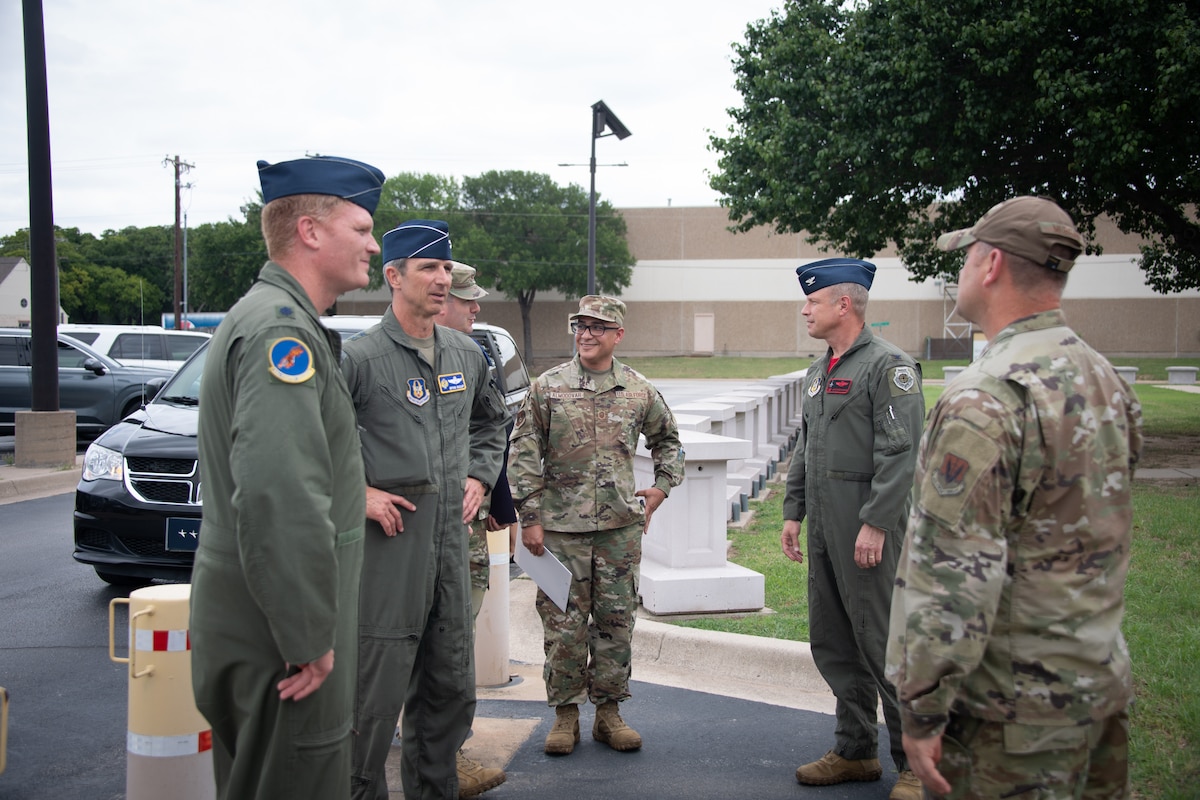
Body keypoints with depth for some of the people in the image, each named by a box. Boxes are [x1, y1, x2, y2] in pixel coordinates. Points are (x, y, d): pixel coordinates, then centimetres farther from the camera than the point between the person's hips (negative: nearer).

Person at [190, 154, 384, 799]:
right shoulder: (282, 328, -19)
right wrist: (309, 637, -23)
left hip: (246, 625, 11)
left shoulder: (260, 317, 15)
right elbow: (280, 497, -30)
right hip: (276, 638, -11)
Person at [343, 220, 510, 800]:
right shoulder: (360, 357, -11)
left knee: (450, 687, 16)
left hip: (452, 538, 7)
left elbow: (492, 421, 27)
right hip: (389, 541, -7)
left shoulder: (466, 355, 10)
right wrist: (355, 495, -15)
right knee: (376, 690, -2)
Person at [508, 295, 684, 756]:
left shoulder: (640, 391, 6)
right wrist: (530, 517, -5)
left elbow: (668, 440, 23)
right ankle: (565, 713, 16)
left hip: (621, 527, 2)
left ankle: (608, 711, 19)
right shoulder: (547, 387, 0)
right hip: (561, 527, -2)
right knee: (563, 624, 2)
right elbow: (523, 455, 0)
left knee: (616, 622, 7)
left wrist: (660, 488, 11)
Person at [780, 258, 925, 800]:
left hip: (868, 528, -9)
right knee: (832, 643, 13)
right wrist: (793, 512, 16)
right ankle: (855, 751, 26)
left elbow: (900, 454, -18)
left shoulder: (889, 365, -11)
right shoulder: (819, 371, 17)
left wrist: (875, 524, -21)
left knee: (882, 643, -4)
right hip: (825, 530, 9)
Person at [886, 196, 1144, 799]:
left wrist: (922, 711, -18)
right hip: (1103, 681, 9)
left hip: (1015, 705, -9)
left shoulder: (985, 400, -22)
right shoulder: (1108, 381, 7)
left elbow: (953, 578, -25)